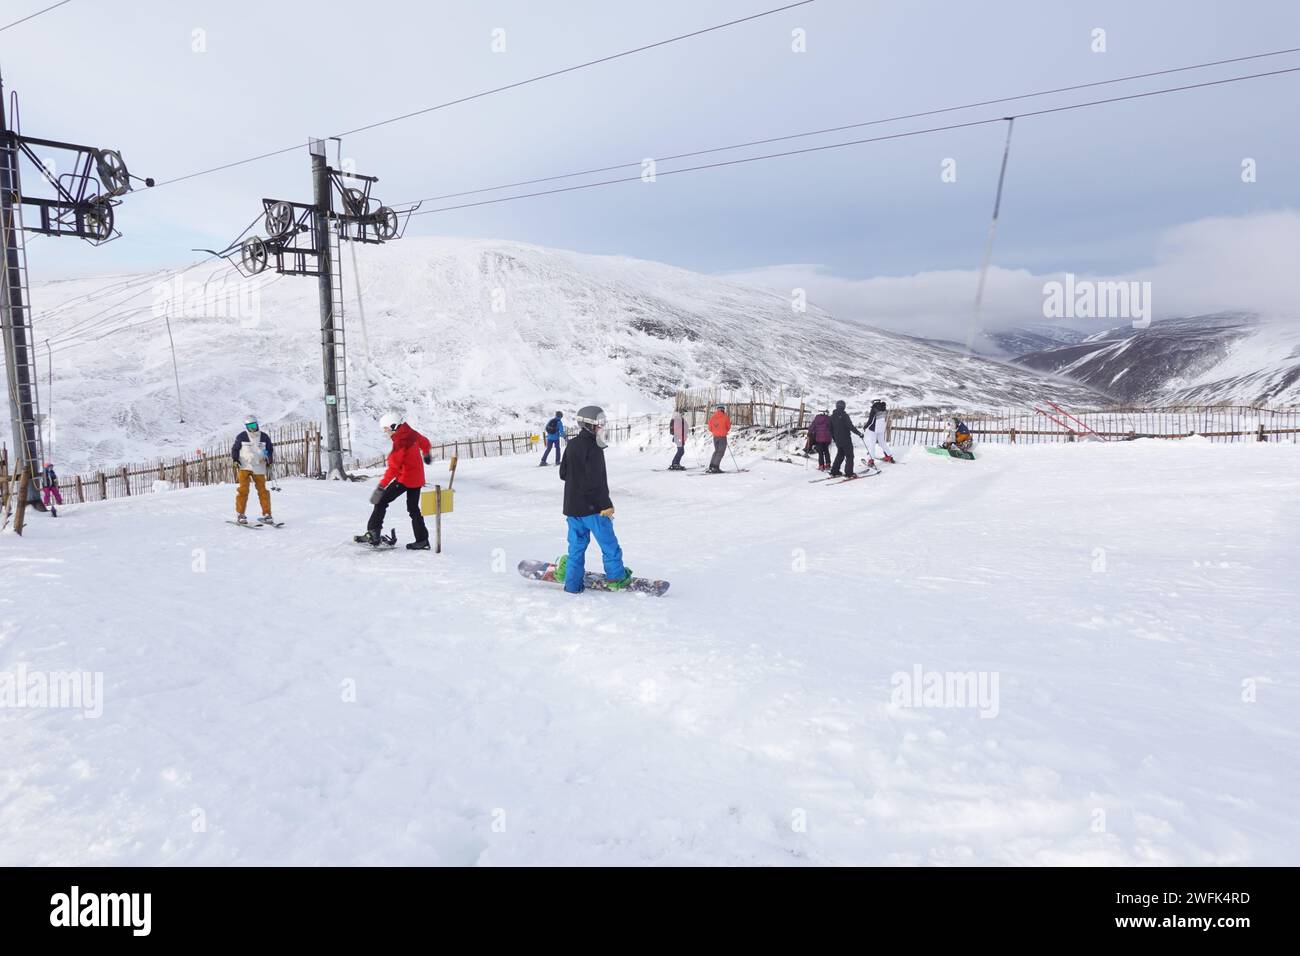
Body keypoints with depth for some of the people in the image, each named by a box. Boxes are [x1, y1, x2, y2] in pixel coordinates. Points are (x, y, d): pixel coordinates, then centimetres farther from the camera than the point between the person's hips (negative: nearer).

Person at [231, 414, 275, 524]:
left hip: (259, 468, 2)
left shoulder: (264, 437, 8)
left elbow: (271, 450, 18)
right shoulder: (241, 437, 3)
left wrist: (268, 459, 1)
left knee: (263, 491, 1)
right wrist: (235, 460, -3)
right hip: (244, 467, -2)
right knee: (243, 489, -9)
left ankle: (266, 514, 6)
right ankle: (240, 514, -2)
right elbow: (234, 449, 12)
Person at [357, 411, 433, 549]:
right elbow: (425, 442, 23)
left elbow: (393, 468, -26)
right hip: (417, 479, 8)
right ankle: (422, 540, 15)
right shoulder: (412, 434, 1)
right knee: (413, 508, 16)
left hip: (405, 478, -8)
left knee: (381, 501, -3)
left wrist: (381, 487, -27)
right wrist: (426, 455, 45)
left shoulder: (400, 443, -21)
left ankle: (373, 534, -7)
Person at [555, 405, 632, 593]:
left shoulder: (571, 445, 9)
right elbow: (597, 480, -21)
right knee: (609, 543, 8)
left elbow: (563, 474, 16)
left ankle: (573, 583, 14)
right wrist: (606, 504, -16)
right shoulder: (593, 448, -17)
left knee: (577, 544, 13)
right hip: (592, 507, -8)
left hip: (571, 506, 8)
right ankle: (616, 577, 18)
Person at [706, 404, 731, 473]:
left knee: (716, 451, 19)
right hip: (722, 437, -5)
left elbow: (710, 428, 8)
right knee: (720, 452, -1)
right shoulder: (725, 417, -7)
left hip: (715, 436, 5)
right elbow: (728, 427, 3)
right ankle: (715, 468, -9)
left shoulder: (712, 417, 4)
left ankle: (711, 467, 15)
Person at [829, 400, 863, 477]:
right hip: (846, 440, -7)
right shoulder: (844, 415, -16)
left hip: (838, 440, 7)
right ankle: (849, 473, -3)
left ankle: (834, 472, 17)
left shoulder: (832, 416, 6)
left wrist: (834, 438, 25)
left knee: (840, 455, 19)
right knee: (849, 456, 1)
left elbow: (830, 429, 13)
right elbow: (850, 426, -20)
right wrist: (859, 433, -12)